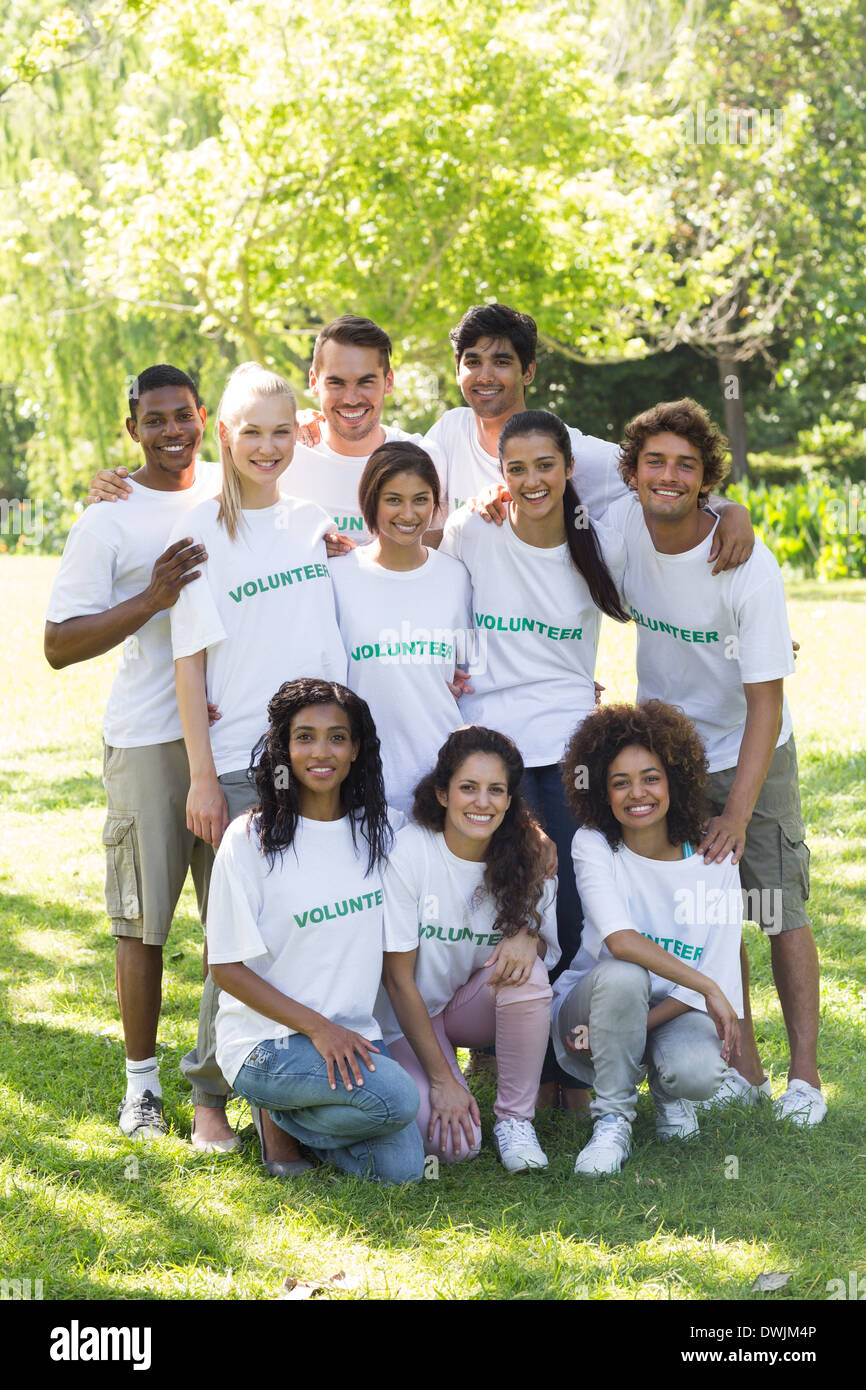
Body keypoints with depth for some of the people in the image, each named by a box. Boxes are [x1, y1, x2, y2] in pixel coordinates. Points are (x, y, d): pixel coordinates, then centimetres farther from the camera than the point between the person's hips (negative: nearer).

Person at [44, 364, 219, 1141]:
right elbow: (59, 646, -8)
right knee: (144, 918, 1)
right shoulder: (108, 522, -3)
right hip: (149, 740, -4)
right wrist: (152, 598, -19)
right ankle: (142, 1082, 13)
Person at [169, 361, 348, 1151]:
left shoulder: (317, 523, 13)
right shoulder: (204, 531, 0)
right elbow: (190, 660, -3)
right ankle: (209, 1094, 8)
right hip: (240, 760, -4)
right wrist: (202, 776, -7)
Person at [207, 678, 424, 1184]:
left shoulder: (377, 830, 4)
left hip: (353, 1034, 5)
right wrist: (317, 1027, -17)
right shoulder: (251, 838, -10)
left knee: (402, 1168, -13)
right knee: (395, 1098, -28)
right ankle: (278, 1115, 0)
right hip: (266, 1039, -5)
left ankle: (291, 1111, 12)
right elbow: (225, 967, -9)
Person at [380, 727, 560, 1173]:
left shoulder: (524, 857, -9)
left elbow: (549, 950, -1)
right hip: (408, 1018, -4)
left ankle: (515, 1118, -13)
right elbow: (398, 977, -17)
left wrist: (529, 936, -27)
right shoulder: (409, 851, -20)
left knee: (526, 971, -31)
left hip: (474, 1004, 4)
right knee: (455, 1144, -26)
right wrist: (442, 1080, -20)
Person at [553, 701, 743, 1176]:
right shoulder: (593, 846, -12)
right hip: (591, 1005, -1)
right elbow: (620, 940, -29)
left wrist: (634, 1026, -21)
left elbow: (718, 976, -10)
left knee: (698, 1073, -33)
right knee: (621, 974, -37)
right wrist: (708, 988, -32)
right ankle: (612, 1120, -15)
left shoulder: (716, 865, -7)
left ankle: (665, 1088, 7)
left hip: (674, 1011, 1)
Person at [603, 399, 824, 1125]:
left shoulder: (750, 569, -26)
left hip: (751, 753, -3)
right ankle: (743, 1065, 14)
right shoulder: (619, 526, -15)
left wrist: (738, 813, -31)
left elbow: (766, 703, -24)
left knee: (781, 914, -4)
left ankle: (805, 1074, 6)